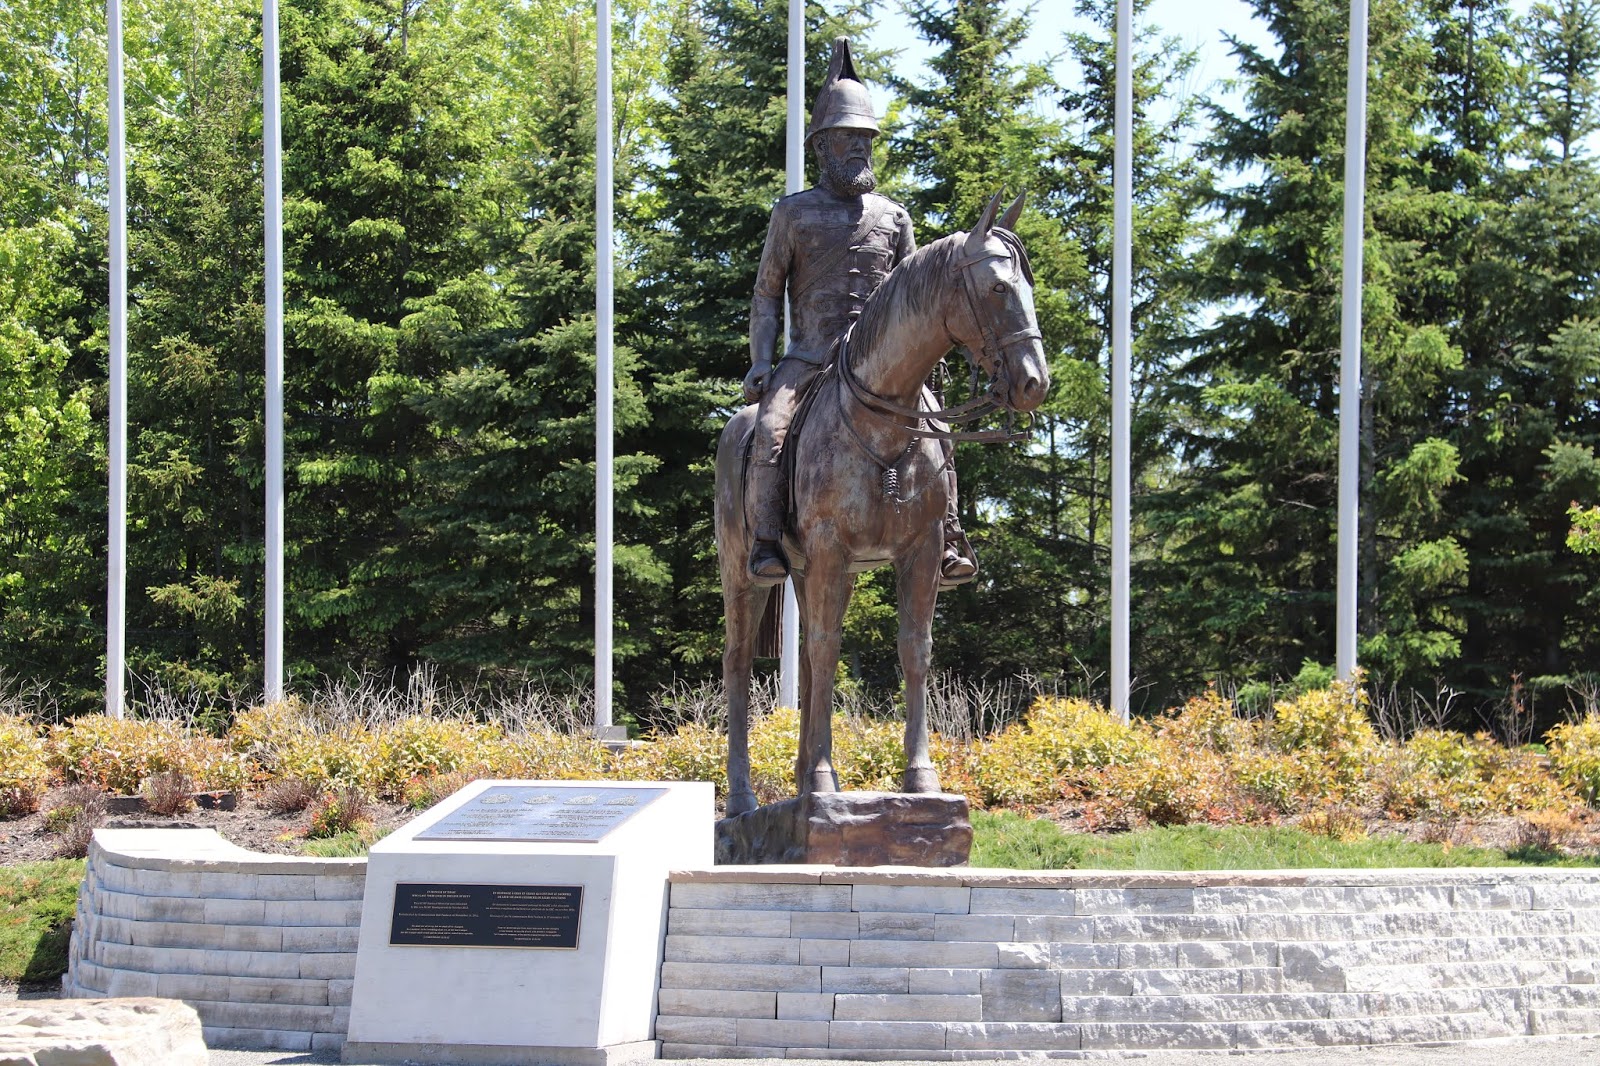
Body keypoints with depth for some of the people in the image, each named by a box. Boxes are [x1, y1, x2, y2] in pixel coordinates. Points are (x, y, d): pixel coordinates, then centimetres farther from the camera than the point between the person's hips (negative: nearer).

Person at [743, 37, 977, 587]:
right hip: (809, 356, -2)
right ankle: (766, 545, -26)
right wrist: (760, 362, -4)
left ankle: (948, 542, -20)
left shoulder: (892, 216, 16)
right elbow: (766, 294, 8)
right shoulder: (794, 213, 10)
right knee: (770, 430, -27)